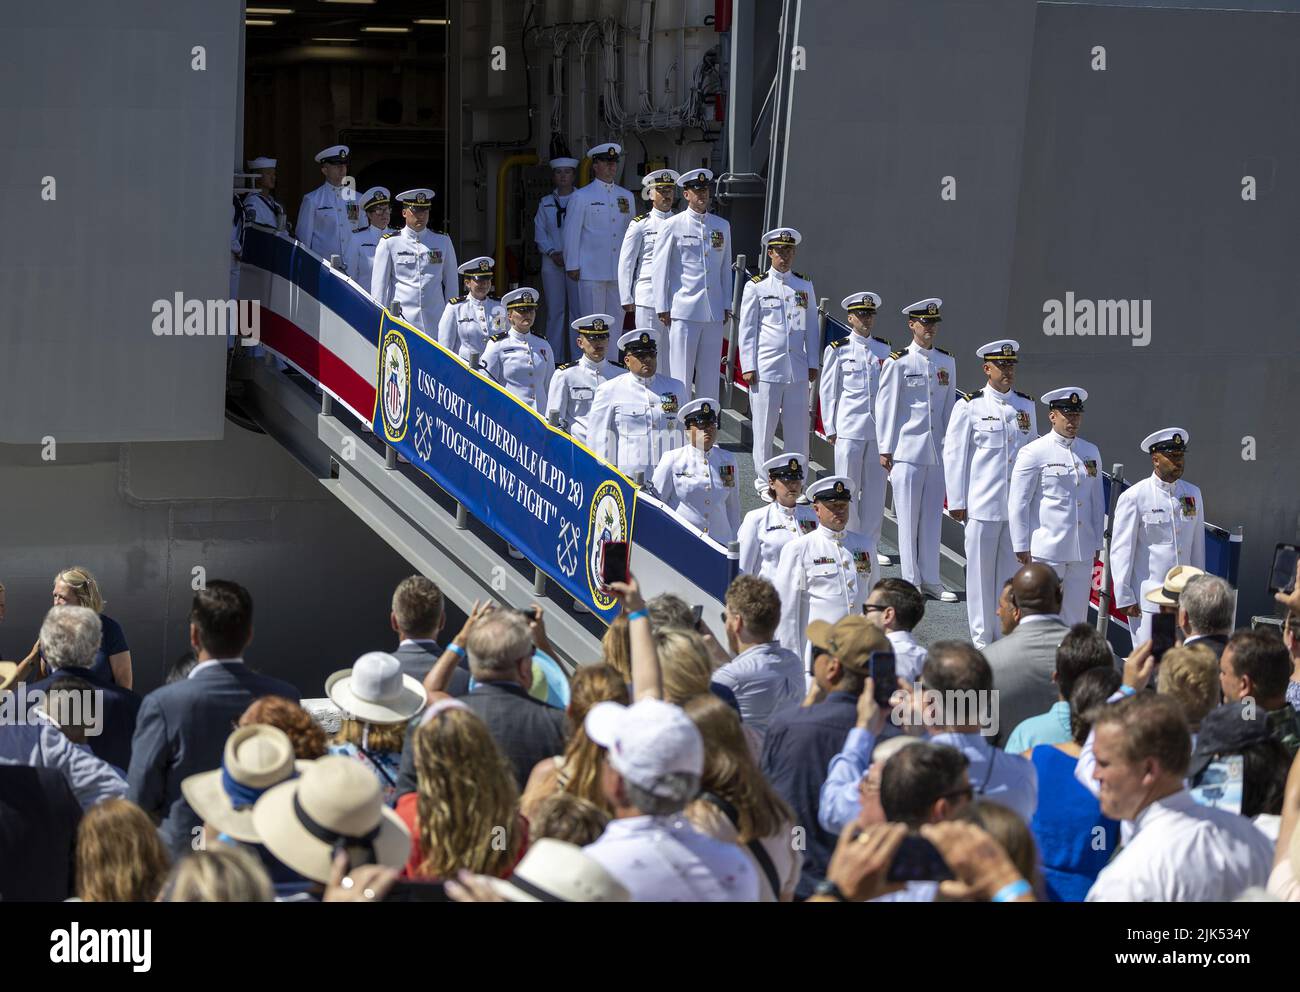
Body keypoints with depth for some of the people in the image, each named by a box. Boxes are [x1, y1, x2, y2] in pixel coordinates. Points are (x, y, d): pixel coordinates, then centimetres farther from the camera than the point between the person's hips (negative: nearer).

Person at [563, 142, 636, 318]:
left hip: (619, 271, 4)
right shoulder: (581, 197, 1)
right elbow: (572, 233, 0)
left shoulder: (626, 197, 15)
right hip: (591, 270, -4)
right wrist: (572, 266, -4)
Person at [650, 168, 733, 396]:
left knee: (710, 375, 7)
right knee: (681, 375, -4)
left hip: (714, 313, 4)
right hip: (684, 311, -4)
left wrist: (726, 305, 13)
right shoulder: (673, 226, -1)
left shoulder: (722, 226, 12)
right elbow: (659, 268, -1)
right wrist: (662, 308, -5)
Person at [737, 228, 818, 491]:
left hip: (798, 368, 3)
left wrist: (813, 363, 9)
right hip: (766, 368, -3)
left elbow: (812, 328, 15)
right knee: (764, 428, 1)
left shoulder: (805, 287, 11)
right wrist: (748, 367, -3)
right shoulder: (756, 287, 2)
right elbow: (747, 329, 2)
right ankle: (764, 482, 12)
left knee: (798, 428, 3)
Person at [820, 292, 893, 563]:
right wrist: (830, 428, -1)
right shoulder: (837, 350, -1)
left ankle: (871, 545, 15)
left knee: (876, 488, 6)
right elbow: (828, 391, 2)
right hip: (850, 427, -3)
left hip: (879, 427, 3)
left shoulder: (885, 349, 9)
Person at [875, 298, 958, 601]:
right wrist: (885, 449, -5)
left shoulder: (947, 362, 10)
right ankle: (911, 581, 8)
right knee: (908, 517, 1)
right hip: (907, 449, -4)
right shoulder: (898, 362, -5)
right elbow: (886, 406, -4)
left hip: (938, 451, 4)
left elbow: (949, 406, 15)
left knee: (932, 517, 9)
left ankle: (930, 579, 16)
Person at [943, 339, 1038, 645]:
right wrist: (956, 502, -4)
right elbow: (955, 454, -2)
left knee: (1012, 573, 8)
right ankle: (982, 640, 10)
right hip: (983, 505, -4)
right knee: (981, 573, 2)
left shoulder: (1026, 405, 10)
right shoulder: (970, 406, -3)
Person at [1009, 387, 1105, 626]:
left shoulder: (1091, 452, 13)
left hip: (1083, 550, 5)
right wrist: (1022, 547, -7)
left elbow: (1097, 501, 18)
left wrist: (1098, 543, 16)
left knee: (1076, 618, 8)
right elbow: (1019, 503, -5)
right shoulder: (1034, 453, -4)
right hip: (1046, 550, -5)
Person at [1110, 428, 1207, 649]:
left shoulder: (1192, 494, 11)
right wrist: (1124, 598, -6)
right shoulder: (1133, 497, -5)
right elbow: (1120, 550, -4)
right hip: (1147, 599, -5)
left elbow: (1197, 546, 16)